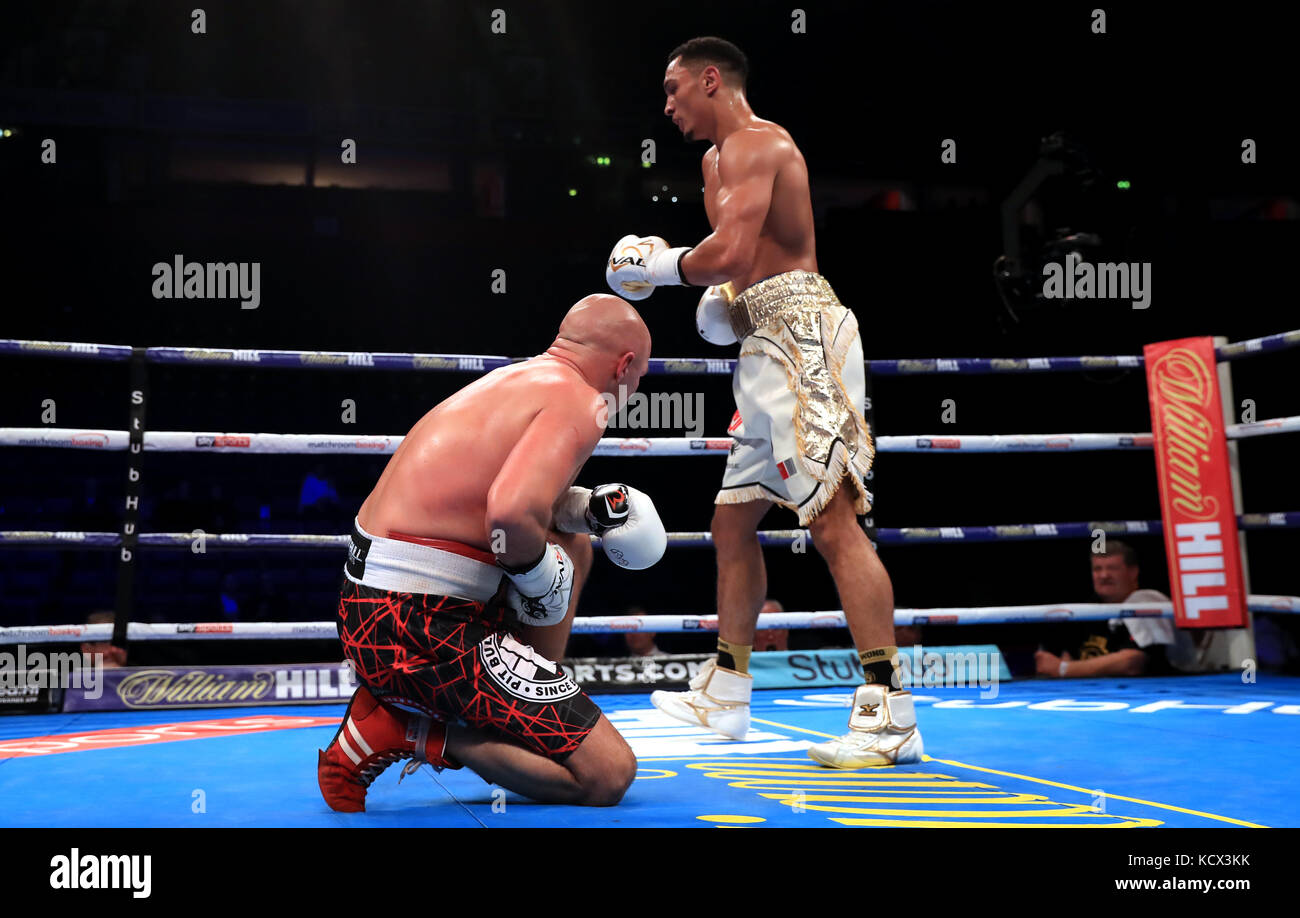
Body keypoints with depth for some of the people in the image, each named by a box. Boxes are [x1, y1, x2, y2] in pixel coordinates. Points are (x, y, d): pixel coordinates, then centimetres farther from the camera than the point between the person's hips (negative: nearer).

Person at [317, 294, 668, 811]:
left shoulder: (513, 378, 16)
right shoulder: (581, 401, -10)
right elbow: (510, 515, -29)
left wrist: (584, 508, 15)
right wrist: (545, 576, -8)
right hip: (420, 627, -10)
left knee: (572, 544, 29)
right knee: (609, 776, -9)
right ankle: (408, 729, -5)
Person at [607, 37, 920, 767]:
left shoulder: (753, 144, -7)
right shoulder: (726, 155, 25)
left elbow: (731, 251, -21)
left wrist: (663, 265, -4)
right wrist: (724, 301, 13)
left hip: (801, 336, -11)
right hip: (771, 350, 11)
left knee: (833, 519, -17)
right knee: (734, 522, 14)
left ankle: (891, 715, -18)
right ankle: (724, 694, 26)